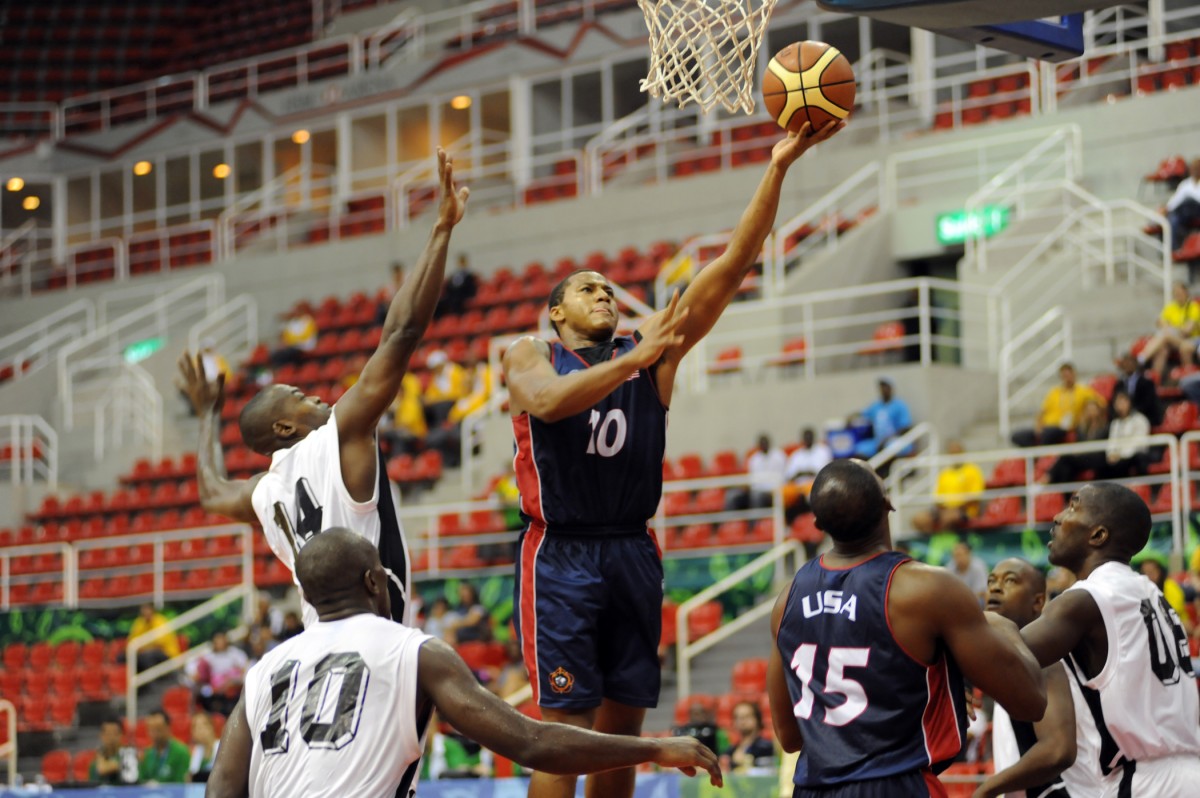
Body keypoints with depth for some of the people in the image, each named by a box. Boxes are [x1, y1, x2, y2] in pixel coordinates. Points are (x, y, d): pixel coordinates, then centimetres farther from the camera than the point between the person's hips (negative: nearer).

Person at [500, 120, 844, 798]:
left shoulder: (653, 349, 11)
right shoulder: (528, 357, 5)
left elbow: (733, 266, 3)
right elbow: (545, 400, -20)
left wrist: (778, 170, -6)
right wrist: (634, 361, -25)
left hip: (633, 555, 4)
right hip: (562, 556, -4)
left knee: (622, 732, 7)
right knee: (564, 731, -9)